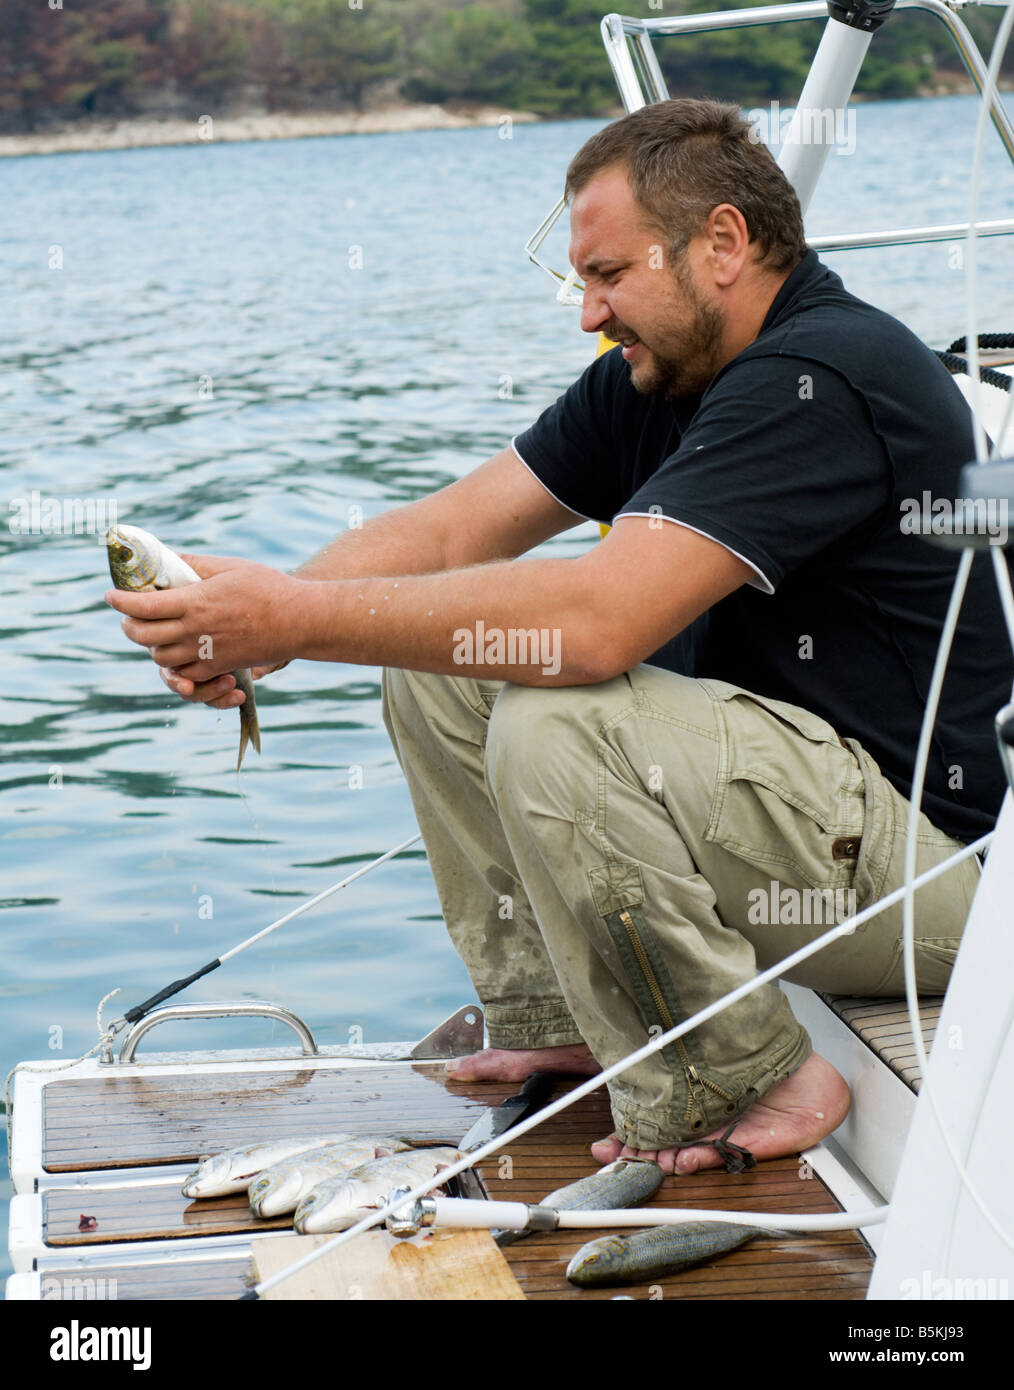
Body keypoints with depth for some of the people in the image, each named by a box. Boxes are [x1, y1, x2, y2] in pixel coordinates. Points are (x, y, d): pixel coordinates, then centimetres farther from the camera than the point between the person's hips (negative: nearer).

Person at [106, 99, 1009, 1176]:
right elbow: (452, 528, 3)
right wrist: (253, 619, -15)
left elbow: (595, 621, -32)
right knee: (436, 667, 2)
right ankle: (555, 1018, 11)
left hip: (927, 859, -9)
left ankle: (740, 1091, -12)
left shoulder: (824, 379, -22)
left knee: (552, 726, -31)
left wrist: (299, 617, -28)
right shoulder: (655, 374, 7)